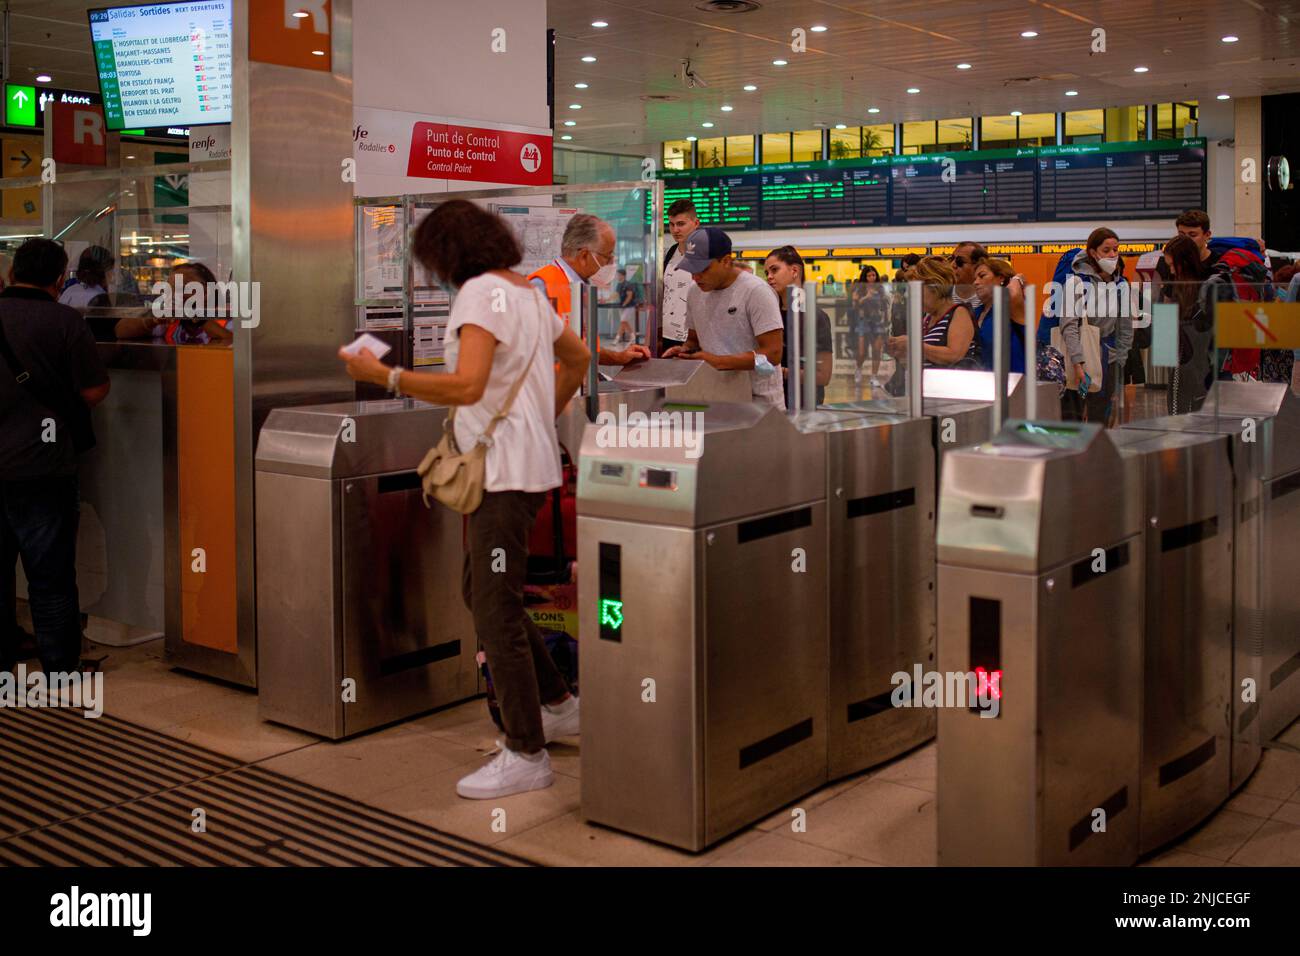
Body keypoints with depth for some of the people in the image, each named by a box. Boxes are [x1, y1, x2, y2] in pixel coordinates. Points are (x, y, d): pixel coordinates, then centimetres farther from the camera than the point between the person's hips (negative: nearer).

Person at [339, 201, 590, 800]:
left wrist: (384, 375, -20)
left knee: (495, 612, -6)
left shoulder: (480, 292, -13)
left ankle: (526, 756, 0)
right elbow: (578, 358, 28)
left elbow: (466, 386, -26)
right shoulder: (530, 293, 15)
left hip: (504, 472, -10)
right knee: (482, 591, 20)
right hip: (529, 463, 10)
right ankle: (555, 706, 27)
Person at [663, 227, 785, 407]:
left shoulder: (755, 291, -13)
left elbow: (772, 353, -17)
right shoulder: (695, 292, 7)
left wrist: (717, 361, -20)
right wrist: (684, 350, -3)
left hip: (758, 400, -5)